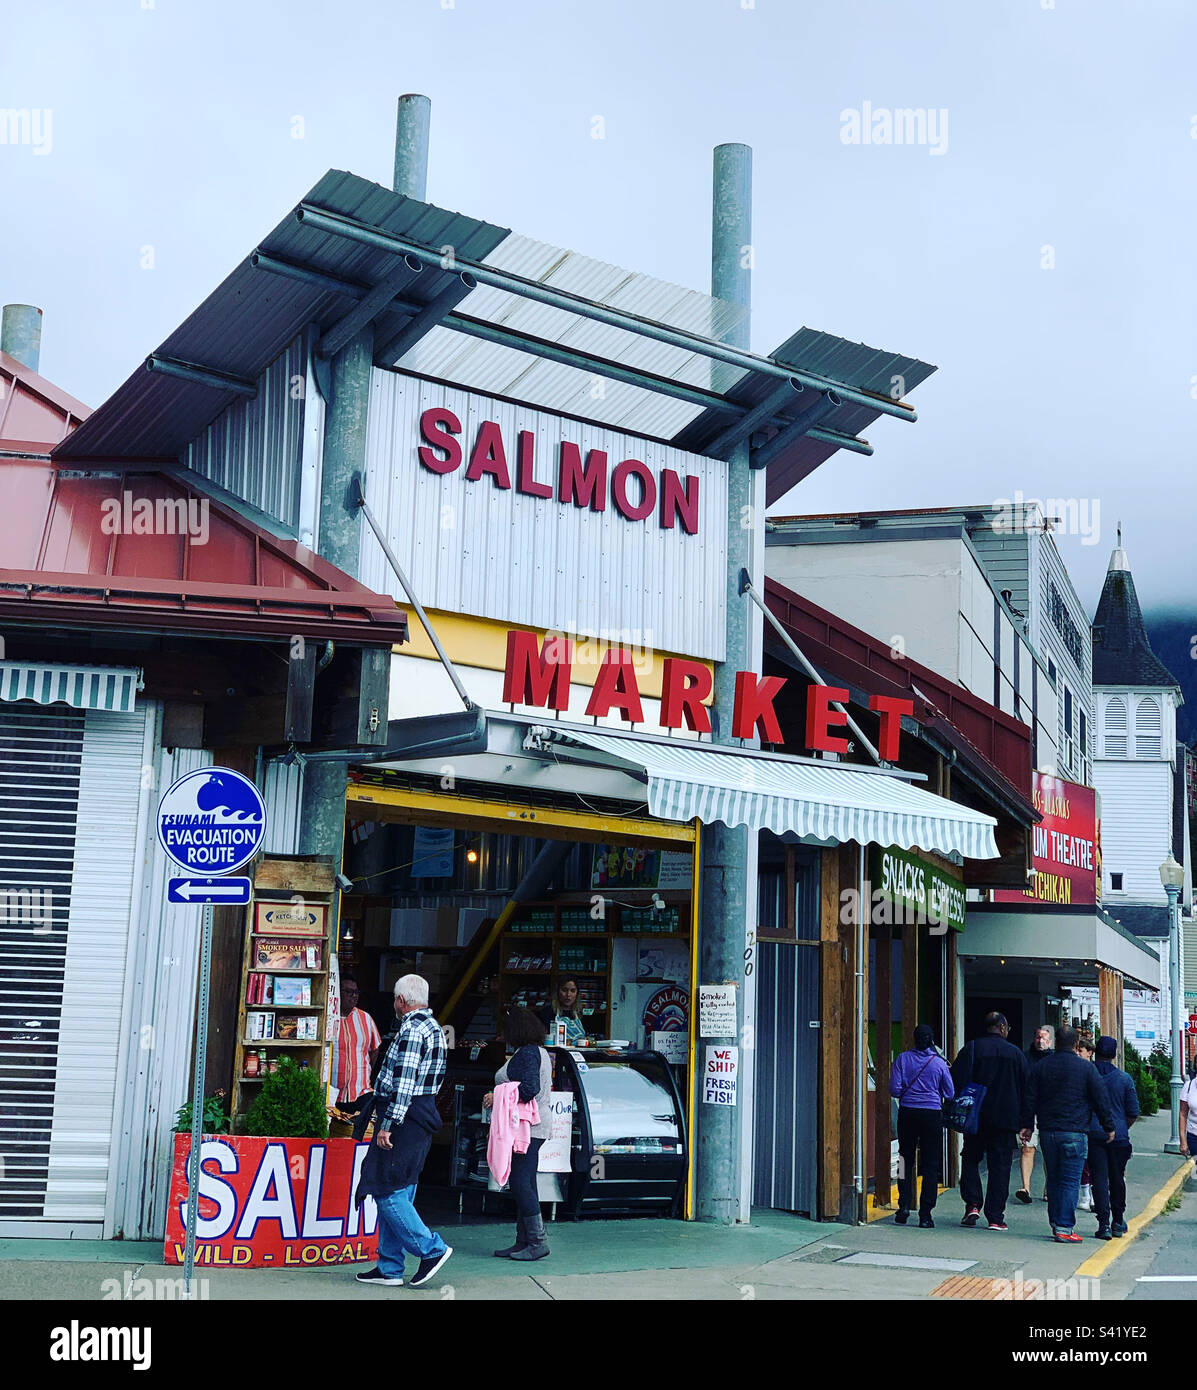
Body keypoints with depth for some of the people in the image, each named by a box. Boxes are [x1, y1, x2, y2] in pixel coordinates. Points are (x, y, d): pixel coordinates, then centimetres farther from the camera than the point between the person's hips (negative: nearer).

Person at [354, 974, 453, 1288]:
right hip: (423, 1115, 10)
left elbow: (403, 1085, -21)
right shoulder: (432, 1026, 17)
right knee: (396, 1194, 11)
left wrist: (387, 1125, -20)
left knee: (388, 1192, -8)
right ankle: (389, 1268, 14)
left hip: (404, 1119, -10)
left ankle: (432, 1249, -5)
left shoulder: (411, 1030, -14)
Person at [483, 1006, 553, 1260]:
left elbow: (528, 1090, -24)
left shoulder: (526, 1054, -14)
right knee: (524, 1184, 11)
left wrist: (497, 1098, -14)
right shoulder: (540, 1052, 19)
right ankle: (523, 1242, 14)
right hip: (533, 1127, 11)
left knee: (521, 1183, -10)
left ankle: (537, 1242, -10)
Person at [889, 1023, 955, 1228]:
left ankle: (904, 1206, 6)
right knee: (930, 1165, 5)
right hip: (932, 1114, -1)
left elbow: (895, 1090, -4)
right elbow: (950, 1094, 2)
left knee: (906, 1160, 15)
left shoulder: (902, 1059, -2)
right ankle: (925, 1215, 3)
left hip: (908, 1112, 1)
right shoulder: (940, 1063, -2)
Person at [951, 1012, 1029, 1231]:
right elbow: (1026, 1088, 5)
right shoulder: (1015, 1053, 1)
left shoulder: (971, 1049, -2)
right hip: (1005, 1118, 0)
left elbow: (956, 1081, -6)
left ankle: (973, 1204, 0)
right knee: (1000, 1166, 4)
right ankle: (995, 1218, 2)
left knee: (970, 1159, 14)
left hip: (975, 1117, 0)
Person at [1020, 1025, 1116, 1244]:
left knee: (1053, 1179, 14)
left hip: (1047, 1132, 4)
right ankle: (1064, 1228, -7)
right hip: (1074, 1133, -4)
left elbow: (1030, 1098, 8)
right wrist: (1109, 1127, 9)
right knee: (1070, 1181, -3)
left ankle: (1055, 1223, 18)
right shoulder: (1085, 1068, -4)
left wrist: (1027, 1125, 16)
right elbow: (1101, 1100, -1)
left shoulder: (1042, 1066, 6)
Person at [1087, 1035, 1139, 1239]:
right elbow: (1133, 1113, 2)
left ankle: (1104, 1224, -7)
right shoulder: (1124, 1079, 0)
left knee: (1099, 1179, -1)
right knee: (1117, 1179, 14)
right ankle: (1118, 1222, 23)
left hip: (1093, 1135, -1)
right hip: (1119, 1136, 1)